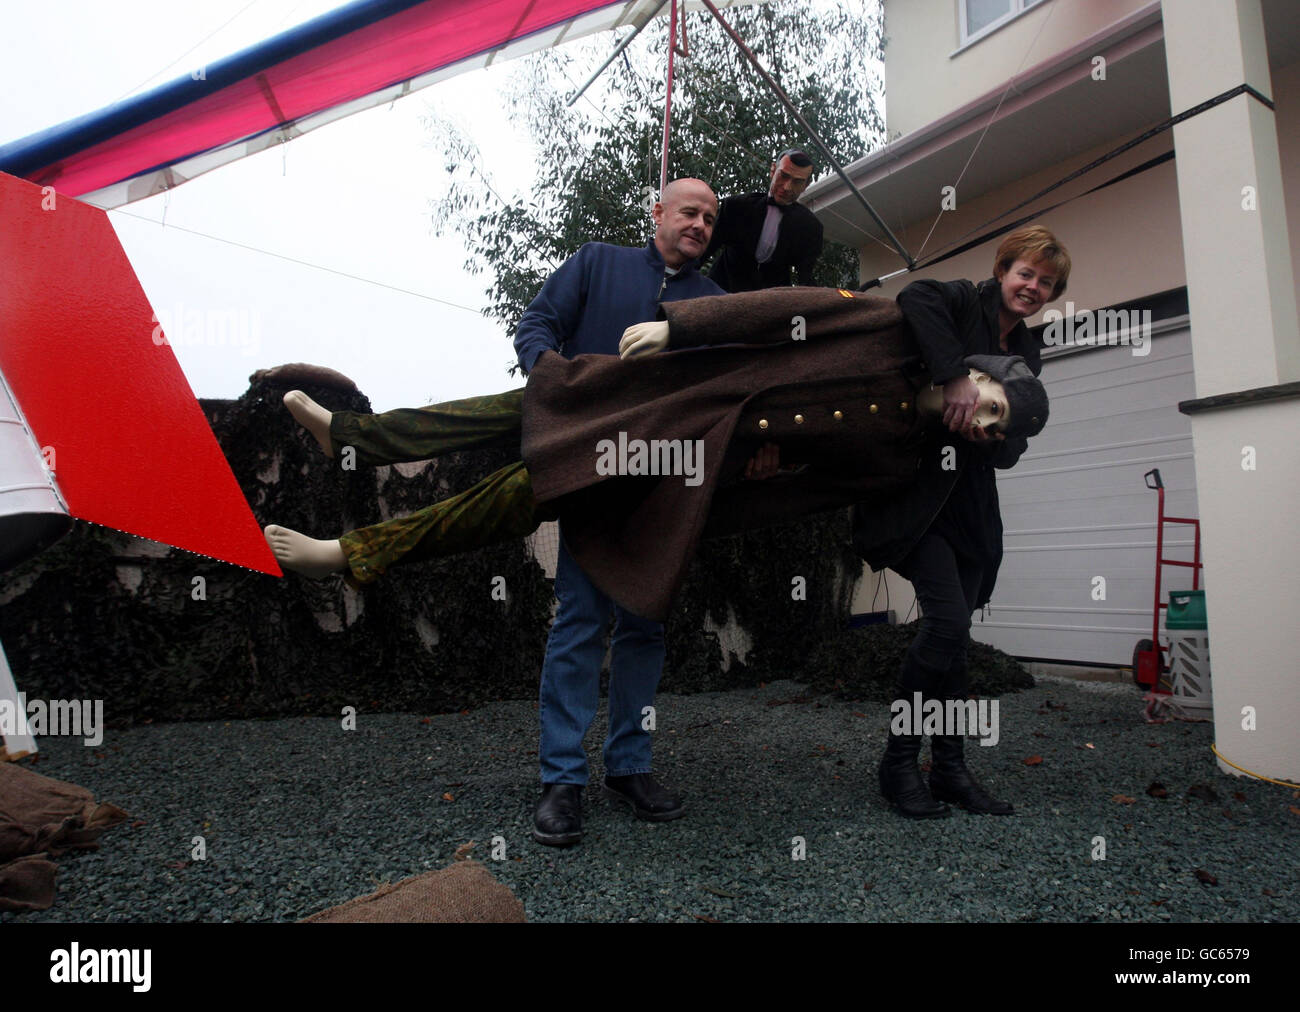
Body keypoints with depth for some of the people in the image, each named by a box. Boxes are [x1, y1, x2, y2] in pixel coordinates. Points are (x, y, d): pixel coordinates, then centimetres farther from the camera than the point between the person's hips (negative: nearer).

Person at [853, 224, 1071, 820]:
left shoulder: (1027, 355, 17)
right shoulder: (965, 302, 0)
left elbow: (1012, 451, 11)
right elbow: (915, 298, -26)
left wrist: (995, 434, -12)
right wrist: (954, 378, -32)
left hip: (969, 503, 7)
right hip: (916, 487, -7)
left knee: (953, 631, 6)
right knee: (947, 621, -17)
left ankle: (949, 768, 16)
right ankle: (899, 763, -1)